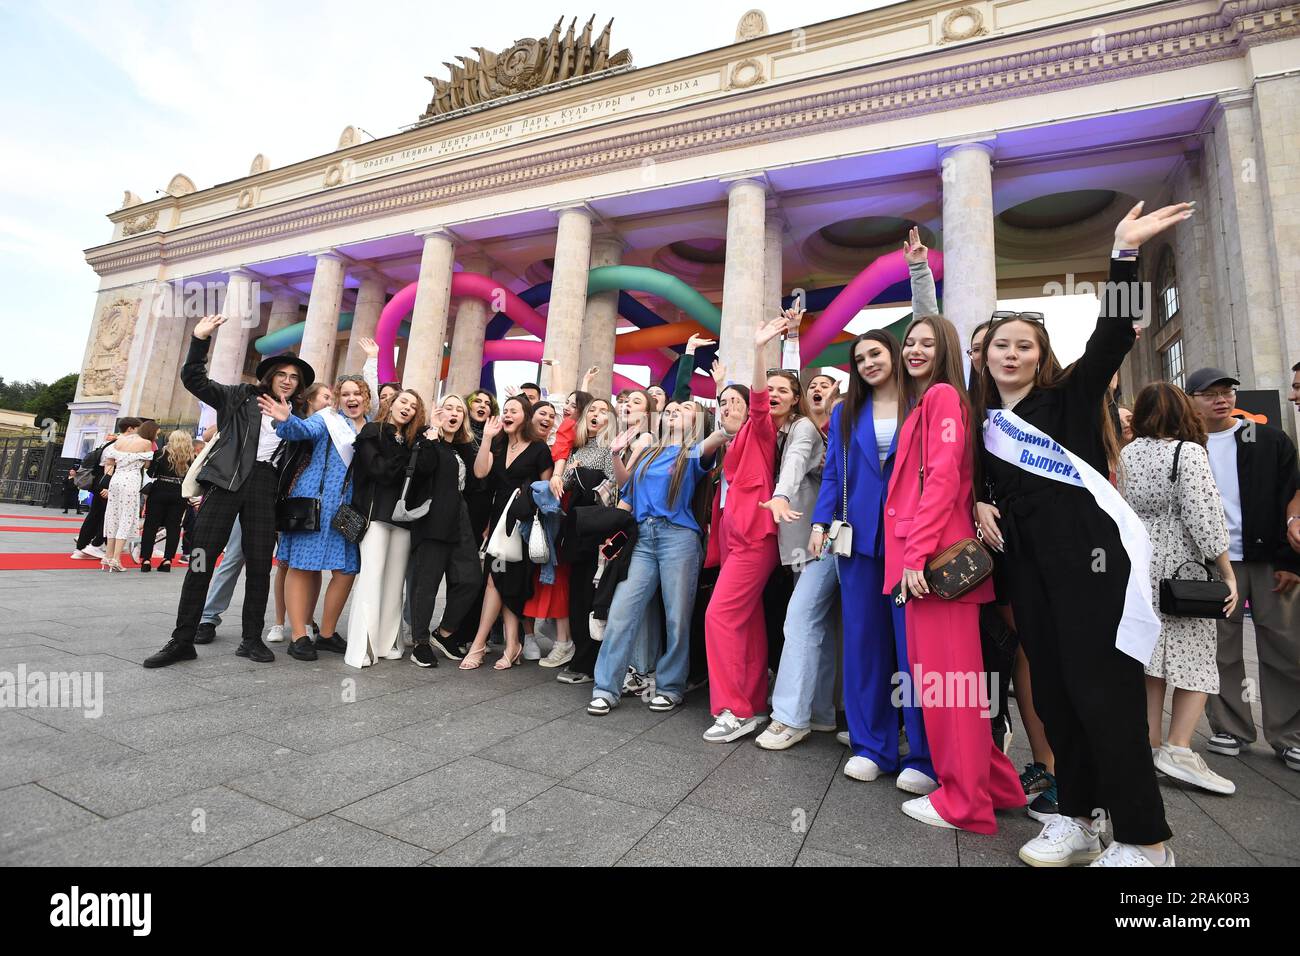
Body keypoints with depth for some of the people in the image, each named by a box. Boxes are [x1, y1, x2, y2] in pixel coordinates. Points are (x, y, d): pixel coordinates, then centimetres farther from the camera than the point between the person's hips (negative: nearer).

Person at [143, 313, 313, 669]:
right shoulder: (240, 397, 12)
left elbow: (296, 463, 19)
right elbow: (193, 379, 7)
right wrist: (200, 339, -2)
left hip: (265, 488, 2)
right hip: (227, 481, -1)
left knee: (260, 564, 0)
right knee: (201, 557, -3)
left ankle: (252, 639, 10)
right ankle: (182, 639, 6)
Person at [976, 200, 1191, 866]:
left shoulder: (1070, 396, 4)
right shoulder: (981, 421, 14)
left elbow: (1113, 334, -10)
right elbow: (979, 485, 24)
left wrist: (1124, 252, -17)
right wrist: (980, 506, 3)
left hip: (1088, 551, -4)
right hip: (1025, 562, 5)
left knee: (1099, 688, -4)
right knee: (1051, 687, 9)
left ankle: (1144, 842, 11)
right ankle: (1077, 818, 23)